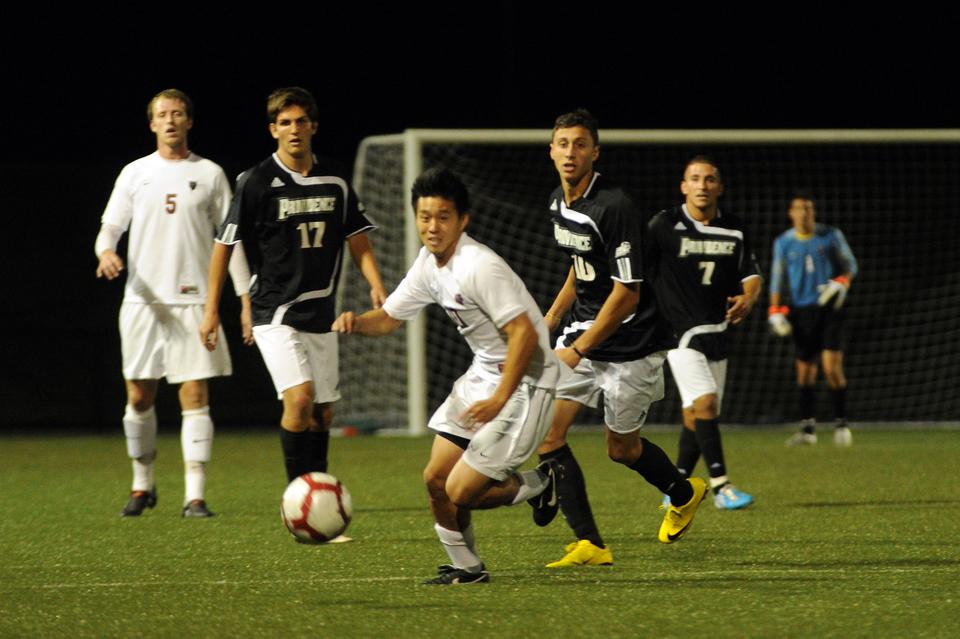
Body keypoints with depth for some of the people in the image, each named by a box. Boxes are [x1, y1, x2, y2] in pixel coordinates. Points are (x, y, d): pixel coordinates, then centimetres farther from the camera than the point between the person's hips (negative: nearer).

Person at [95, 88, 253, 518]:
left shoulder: (209, 174, 7)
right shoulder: (135, 173, 9)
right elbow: (110, 228, 7)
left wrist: (245, 299, 2)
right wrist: (105, 252, -18)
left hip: (194, 301, -1)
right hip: (143, 300, 1)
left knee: (195, 397, -8)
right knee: (139, 397, 4)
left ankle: (194, 495, -9)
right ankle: (143, 485, 22)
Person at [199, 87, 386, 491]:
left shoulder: (335, 183, 6)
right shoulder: (256, 183, -7)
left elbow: (357, 241, 13)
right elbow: (224, 245, -1)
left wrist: (376, 286, -4)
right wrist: (211, 310, -2)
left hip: (321, 313, 5)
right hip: (275, 312, -5)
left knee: (322, 413, 8)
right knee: (299, 400, -21)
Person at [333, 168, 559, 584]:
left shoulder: (479, 267, -24)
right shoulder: (429, 265, 3)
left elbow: (525, 334, -26)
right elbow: (388, 318, 13)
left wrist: (499, 400, -25)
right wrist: (354, 322, -9)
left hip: (524, 379, -9)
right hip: (483, 374, 9)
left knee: (459, 492, -11)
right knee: (436, 479, 5)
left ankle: (536, 486, 15)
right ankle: (466, 568, 24)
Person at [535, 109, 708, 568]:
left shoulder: (614, 208, -23)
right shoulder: (558, 202, 4)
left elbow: (626, 293, -23)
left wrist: (578, 350, -24)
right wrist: (550, 319, 17)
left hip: (631, 343, -7)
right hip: (584, 329, 7)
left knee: (621, 449, 8)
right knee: (548, 430, -9)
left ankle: (684, 494, 39)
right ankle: (589, 544, -6)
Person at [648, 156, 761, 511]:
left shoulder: (733, 230, 7)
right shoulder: (664, 225, -7)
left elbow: (750, 274, 13)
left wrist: (747, 298, -8)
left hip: (716, 331, 5)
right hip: (679, 331, -5)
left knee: (695, 417, 8)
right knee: (705, 403, -19)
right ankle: (720, 486, -21)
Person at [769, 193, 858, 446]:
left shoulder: (831, 236, 3)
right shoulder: (783, 242, 7)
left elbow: (850, 264, 10)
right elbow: (777, 279, 12)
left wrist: (841, 283, -10)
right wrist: (775, 312, 3)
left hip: (829, 308, -2)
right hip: (801, 310, 2)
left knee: (832, 367, -13)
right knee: (805, 370, 2)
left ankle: (841, 423, -2)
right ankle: (807, 427, 10)